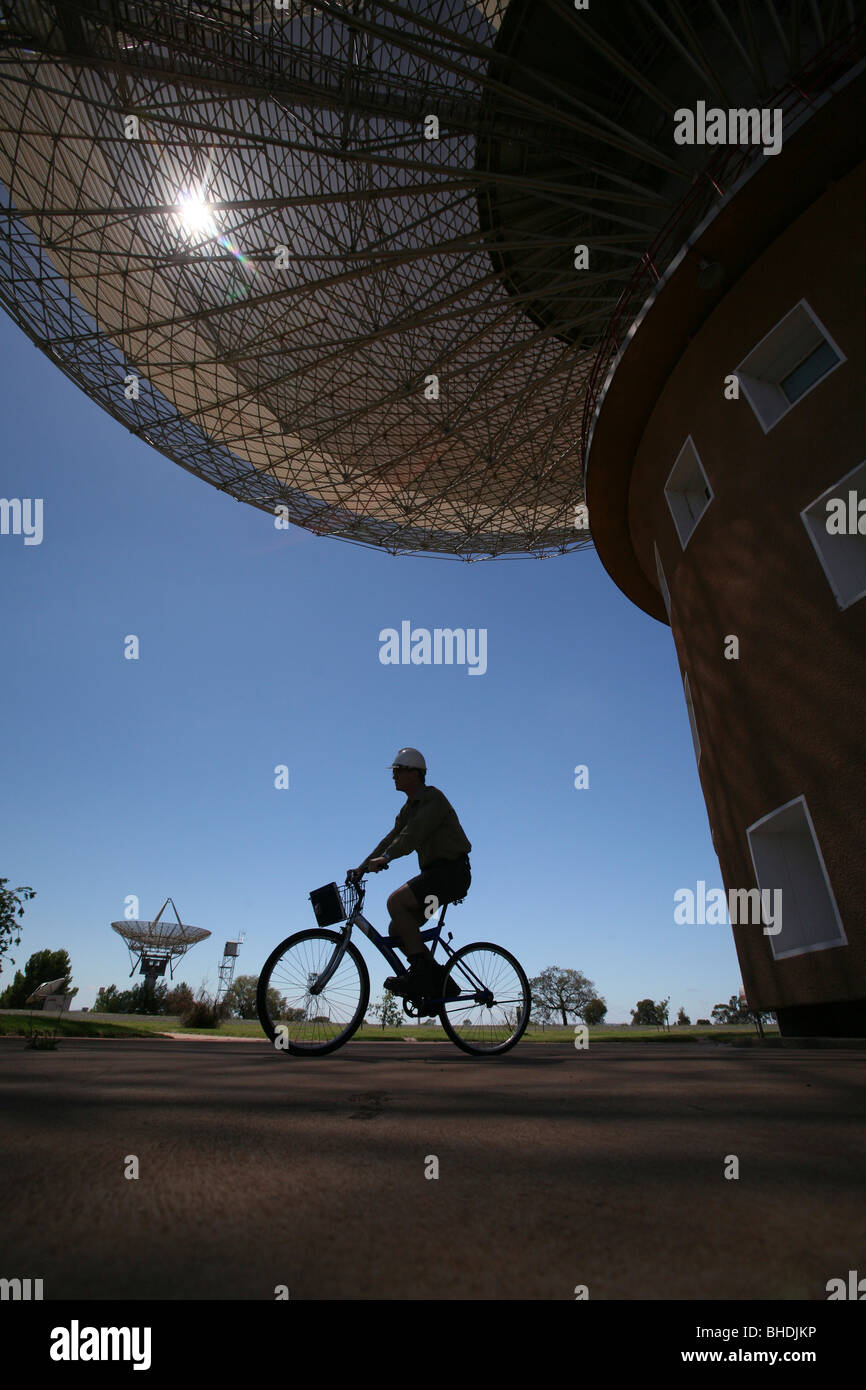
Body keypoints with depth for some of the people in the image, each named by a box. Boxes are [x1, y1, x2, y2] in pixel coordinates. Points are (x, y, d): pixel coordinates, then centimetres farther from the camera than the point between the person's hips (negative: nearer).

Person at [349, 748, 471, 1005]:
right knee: (396, 930, 2)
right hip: (433, 873, 10)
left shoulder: (433, 798, -11)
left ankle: (421, 973, -18)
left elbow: (414, 833, -26)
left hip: (451, 871, -10)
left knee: (396, 901, -25)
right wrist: (363, 867, 1)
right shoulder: (409, 808, 18)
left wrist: (385, 858, -36)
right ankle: (440, 982, 9)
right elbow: (393, 837, 11)